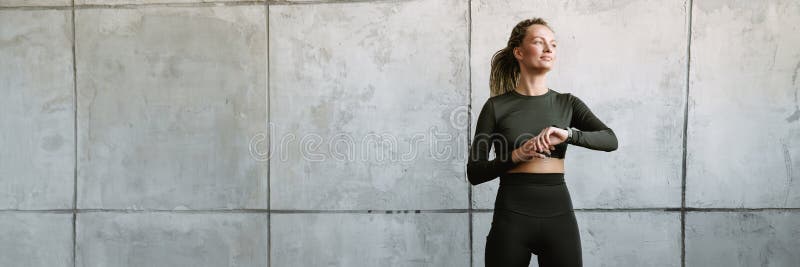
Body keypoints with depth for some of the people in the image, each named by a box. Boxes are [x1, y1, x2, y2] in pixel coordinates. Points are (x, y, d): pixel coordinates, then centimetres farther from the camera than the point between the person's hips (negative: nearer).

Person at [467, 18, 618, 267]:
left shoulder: (567, 103, 8)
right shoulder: (496, 106, -1)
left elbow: (610, 140, -6)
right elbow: (474, 173, -4)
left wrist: (568, 134, -22)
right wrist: (516, 156, -19)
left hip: (559, 216, 2)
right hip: (511, 218, -2)